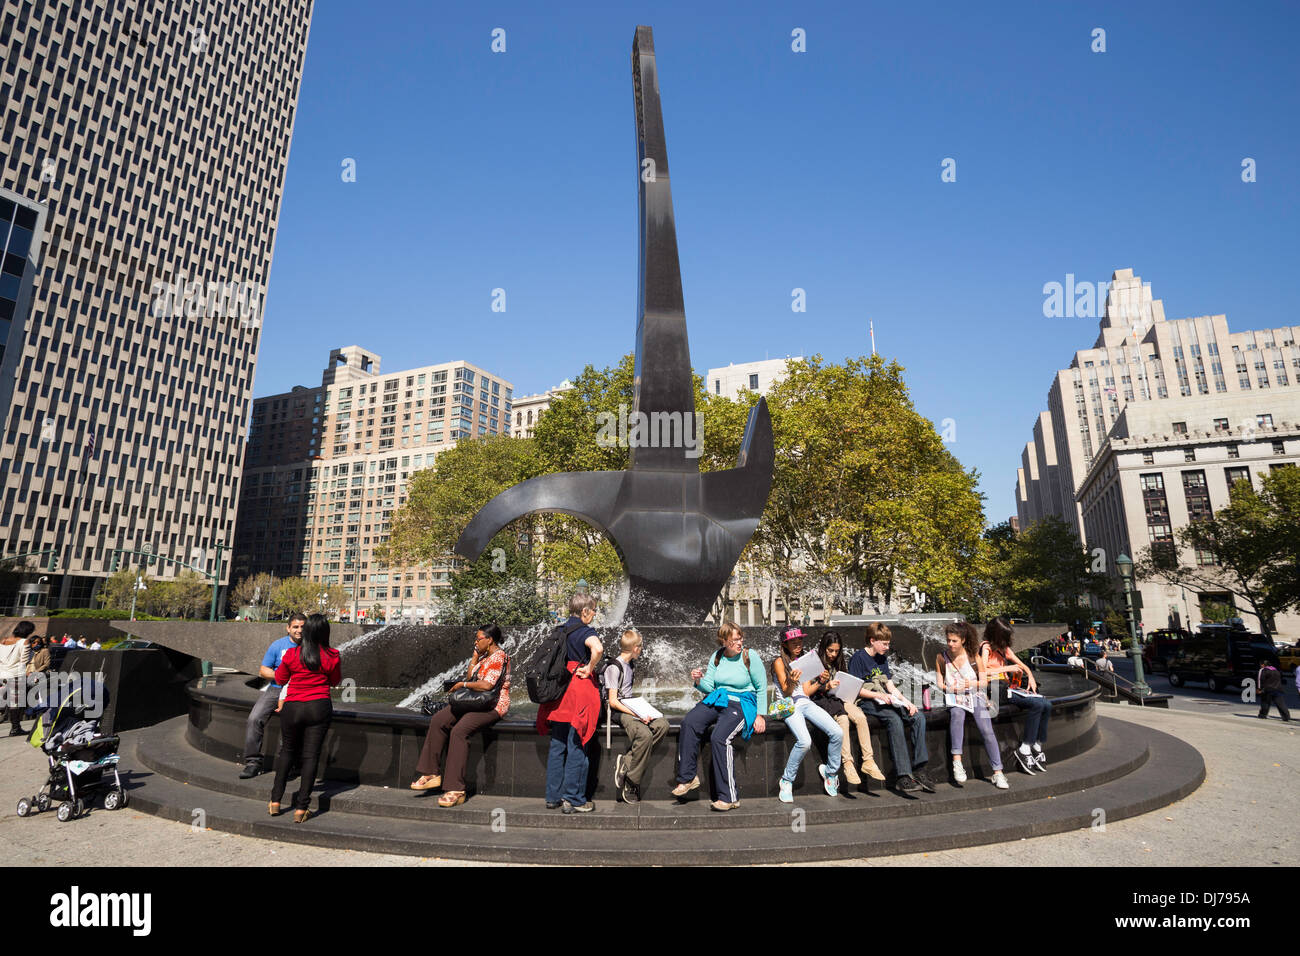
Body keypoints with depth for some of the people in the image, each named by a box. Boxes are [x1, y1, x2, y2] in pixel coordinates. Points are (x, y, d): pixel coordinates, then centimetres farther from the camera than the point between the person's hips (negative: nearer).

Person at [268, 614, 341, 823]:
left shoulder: (292, 654, -5)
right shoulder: (331, 656, -6)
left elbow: (280, 679, 12)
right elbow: (335, 682, 9)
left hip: (293, 707, 1)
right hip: (319, 707, -1)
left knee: (287, 751, 21)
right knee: (311, 755, 4)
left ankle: (275, 801, 25)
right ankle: (301, 809, 5)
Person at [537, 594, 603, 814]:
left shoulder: (561, 630, 12)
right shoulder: (585, 631, -11)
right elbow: (597, 649, -32)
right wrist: (589, 669, -17)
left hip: (558, 690, 7)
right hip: (579, 691, -7)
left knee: (557, 746, 14)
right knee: (577, 747, 1)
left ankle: (553, 796, 21)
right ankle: (573, 799, 7)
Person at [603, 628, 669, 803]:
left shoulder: (631, 664, 17)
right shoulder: (614, 667, -10)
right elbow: (613, 701, -15)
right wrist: (637, 715, -21)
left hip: (631, 707, 8)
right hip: (619, 711, -8)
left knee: (662, 725, -19)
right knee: (645, 735, -34)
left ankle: (625, 763, -18)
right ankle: (630, 782, -18)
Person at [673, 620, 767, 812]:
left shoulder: (751, 658, -4)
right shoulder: (717, 657, 9)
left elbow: (761, 688, 1)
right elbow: (709, 687, 9)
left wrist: (760, 716, -5)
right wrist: (699, 681, -13)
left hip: (741, 704, -5)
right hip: (716, 700, 5)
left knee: (719, 737, -30)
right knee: (688, 723, -23)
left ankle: (729, 797, -18)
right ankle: (688, 777, -12)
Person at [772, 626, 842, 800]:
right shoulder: (779, 661, 0)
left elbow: (807, 691, 13)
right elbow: (786, 692, -7)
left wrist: (821, 682, -3)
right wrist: (792, 682, -28)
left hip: (806, 703, 6)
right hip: (788, 705, -6)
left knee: (837, 733, -16)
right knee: (804, 741, -30)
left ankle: (830, 771, 8)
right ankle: (786, 781, -9)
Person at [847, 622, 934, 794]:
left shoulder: (883, 659, 19)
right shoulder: (858, 657, -5)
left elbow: (890, 686, 16)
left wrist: (906, 701, 0)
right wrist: (878, 695, -22)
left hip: (886, 701, 8)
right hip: (866, 702, -8)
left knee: (918, 717, -15)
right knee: (894, 719, -33)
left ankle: (919, 769, -15)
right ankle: (903, 776, -33)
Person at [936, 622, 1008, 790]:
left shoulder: (973, 655, 3)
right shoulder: (941, 658, 3)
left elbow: (984, 682, 3)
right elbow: (940, 684, 4)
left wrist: (971, 684, -17)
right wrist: (950, 688, -17)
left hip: (975, 696, 1)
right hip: (954, 697, -1)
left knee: (987, 730, -21)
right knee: (957, 714, -35)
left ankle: (998, 773, -14)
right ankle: (957, 761, -34)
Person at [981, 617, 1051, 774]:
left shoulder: (1004, 648, 21)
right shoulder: (986, 647, -4)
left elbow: (1022, 665, 28)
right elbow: (982, 671, -16)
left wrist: (1030, 676, 7)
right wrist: (1007, 668, -12)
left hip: (1007, 688, 8)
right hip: (996, 690, -8)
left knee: (1047, 705, -12)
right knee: (1037, 704, -25)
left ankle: (1037, 747, -6)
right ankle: (1024, 749, -19)